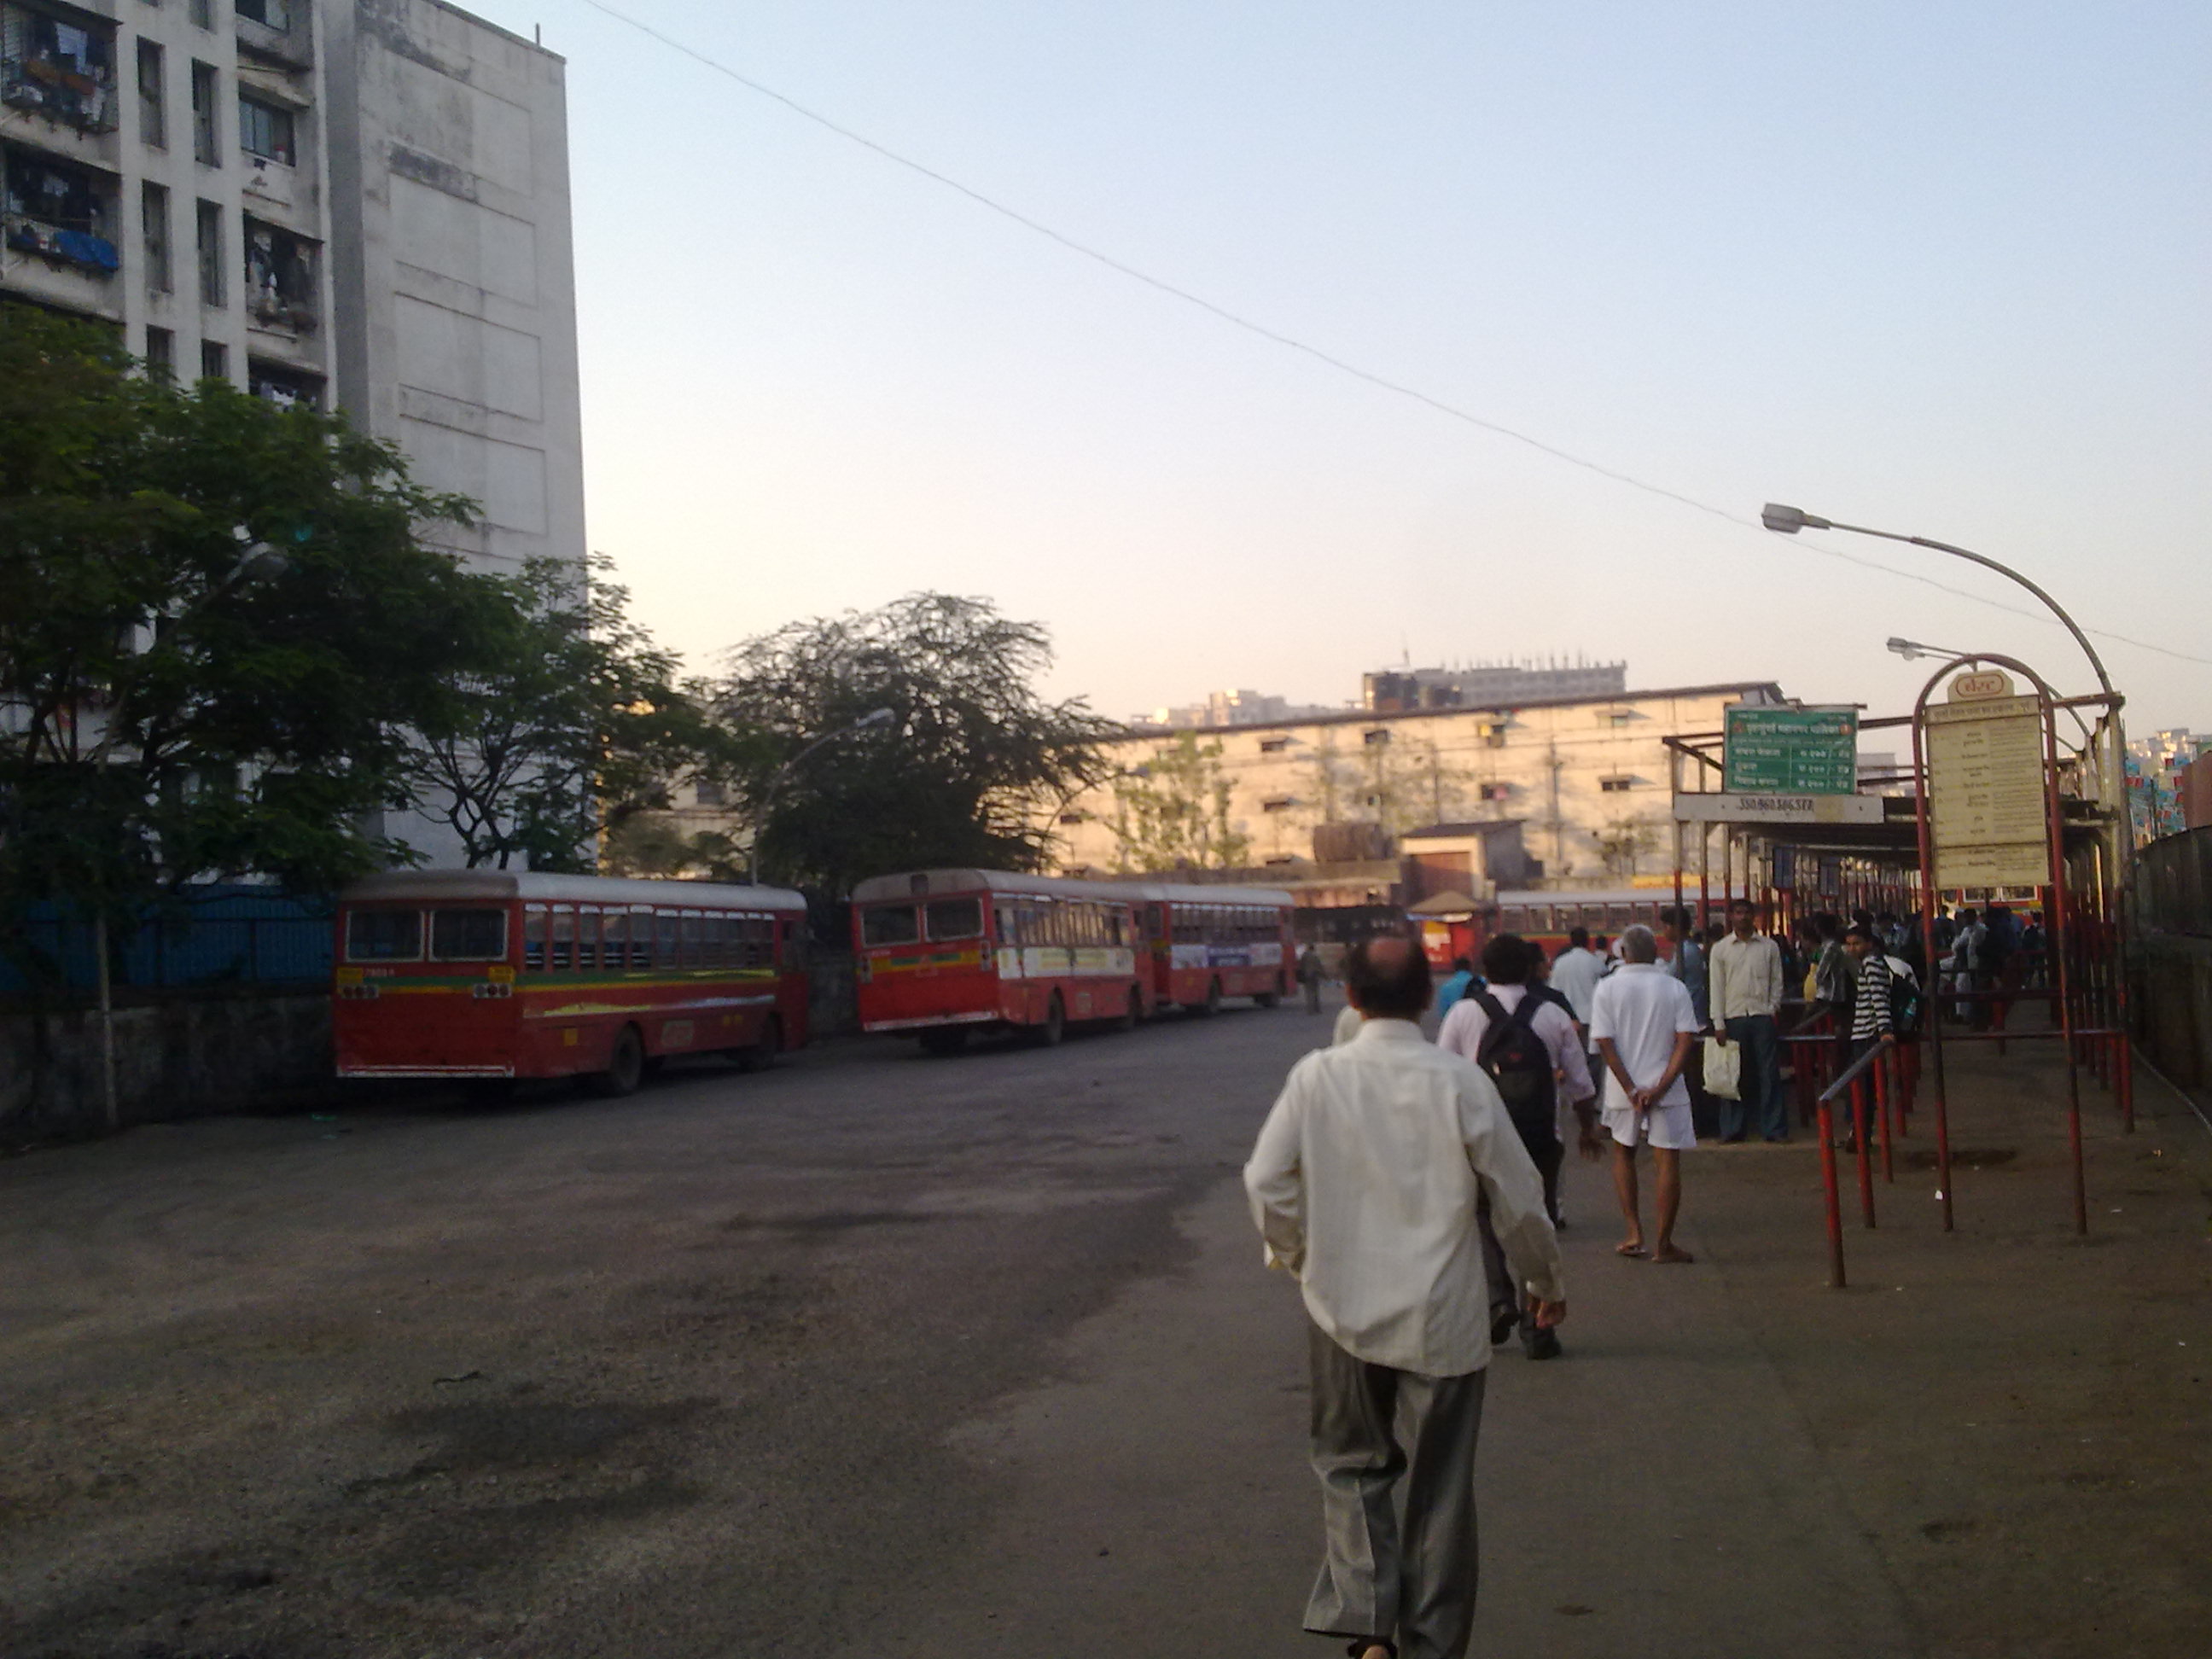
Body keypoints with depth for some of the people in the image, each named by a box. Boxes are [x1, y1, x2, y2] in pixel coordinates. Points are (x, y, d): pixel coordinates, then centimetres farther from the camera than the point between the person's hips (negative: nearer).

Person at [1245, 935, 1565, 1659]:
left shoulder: (1317, 1076, -10)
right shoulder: (1461, 1082, -12)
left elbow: (1265, 1180, -5)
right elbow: (1518, 1197, -5)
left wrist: (1298, 1257, 13)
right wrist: (1545, 1282, 12)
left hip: (1344, 1310, 1)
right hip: (1442, 1320, -1)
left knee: (1353, 1464, 18)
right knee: (1437, 1485, 13)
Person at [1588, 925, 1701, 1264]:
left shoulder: (1608, 988, -3)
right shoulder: (1674, 988, -2)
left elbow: (1604, 1043, -9)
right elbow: (1685, 1041, -10)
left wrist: (1631, 1090, -9)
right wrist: (1661, 1087, -12)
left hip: (1624, 1090, 1)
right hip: (1666, 1090, -1)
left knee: (1623, 1154, 20)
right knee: (1668, 1161, 3)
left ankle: (1633, 1233, 13)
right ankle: (1663, 1243, 2)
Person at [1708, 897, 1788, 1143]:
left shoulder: (1769, 947, 9)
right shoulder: (1720, 949, 7)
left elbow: (1777, 980, 11)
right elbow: (1717, 987, 5)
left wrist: (1773, 1009, -2)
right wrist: (1719, 1023, -1)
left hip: (1763, 1016, 0)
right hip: (1734, 1018, 0)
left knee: (1769, 1074, -2)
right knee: (1735, 1075, 2)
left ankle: (1774, 1128, 2)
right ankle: (1733, 1129, 9)